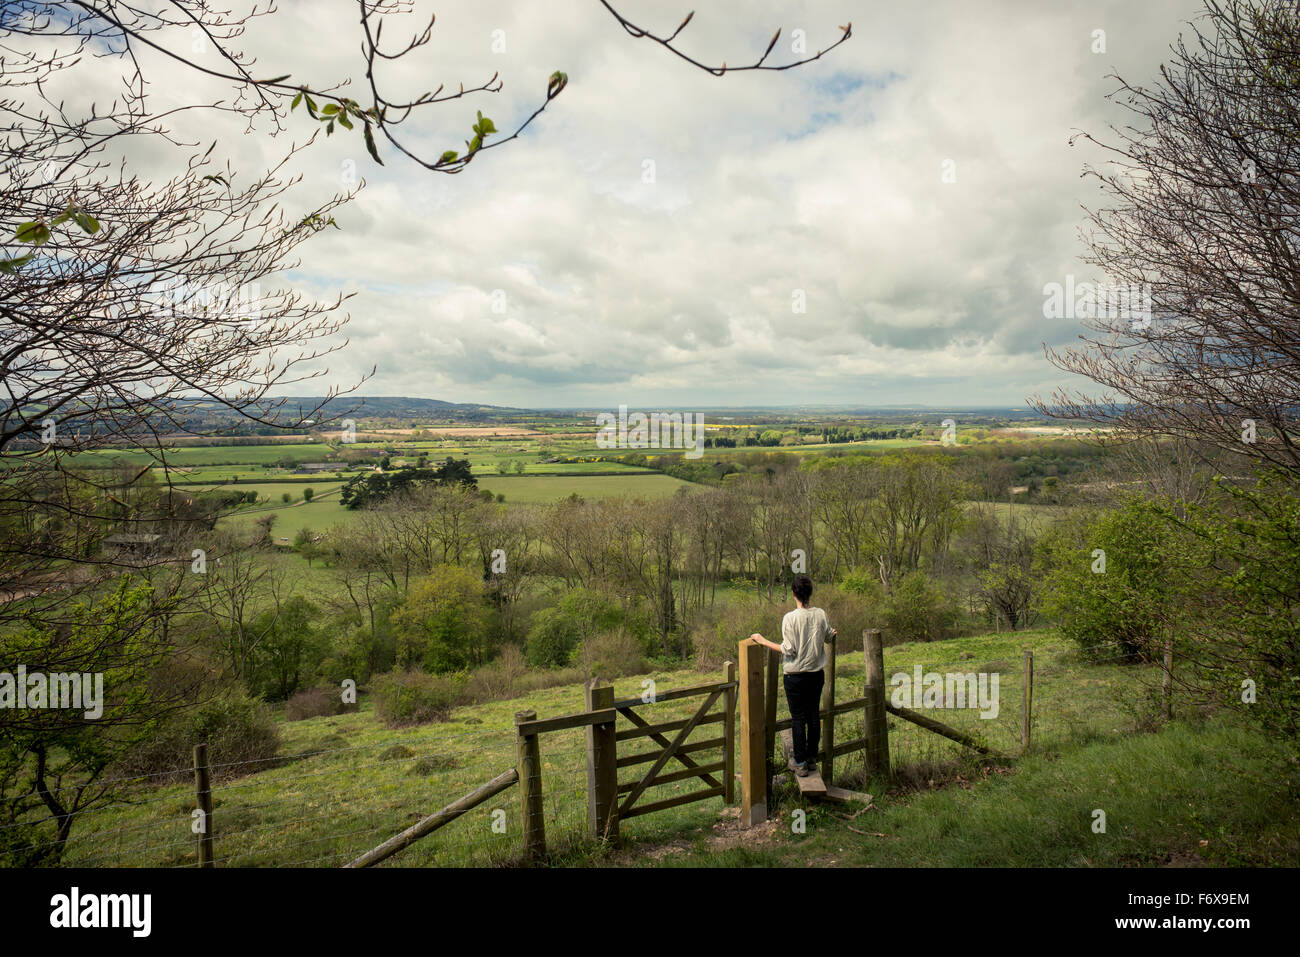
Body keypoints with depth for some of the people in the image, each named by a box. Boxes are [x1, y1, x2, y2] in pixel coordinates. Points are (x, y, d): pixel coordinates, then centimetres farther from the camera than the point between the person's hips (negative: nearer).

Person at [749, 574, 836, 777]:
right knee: (814, 716, 15)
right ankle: (812, 759, 25)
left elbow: (788, 649, -17)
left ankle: (801, 764, 10)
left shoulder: (790, 618, -18)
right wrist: (831, 632, 38)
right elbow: (829, 636, 14)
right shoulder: (821, 615, -4)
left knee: (798, 719, 5)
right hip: (817, 674, 4)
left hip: (795, 676, -4)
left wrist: (763, 641, -9)